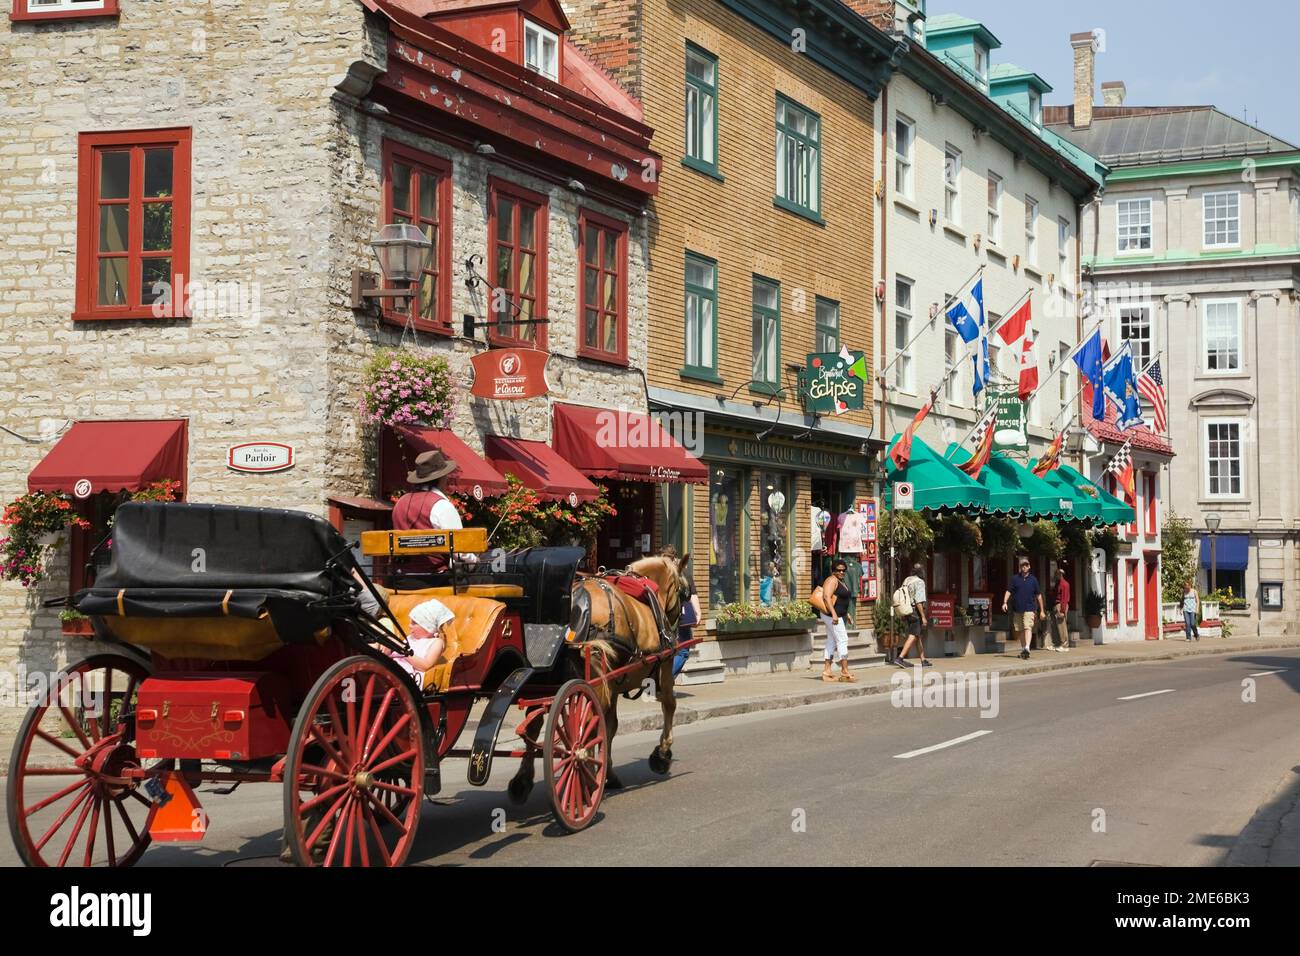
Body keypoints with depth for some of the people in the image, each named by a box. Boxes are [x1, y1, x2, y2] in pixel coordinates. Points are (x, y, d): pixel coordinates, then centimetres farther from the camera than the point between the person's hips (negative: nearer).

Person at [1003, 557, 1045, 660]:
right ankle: (1023, 649, 22)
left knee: (1028, 628, -19)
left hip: (1029, 609, -2)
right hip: (1017, 609, 3)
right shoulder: (1015, 579, 7)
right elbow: (1009, 591, 5)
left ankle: (1027, 648, -31)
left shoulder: (1033, 579, 5)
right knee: (1020, 630, 10)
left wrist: (1041, 611, 9)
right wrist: (1005, 602, -12)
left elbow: (1039, 595, 9)